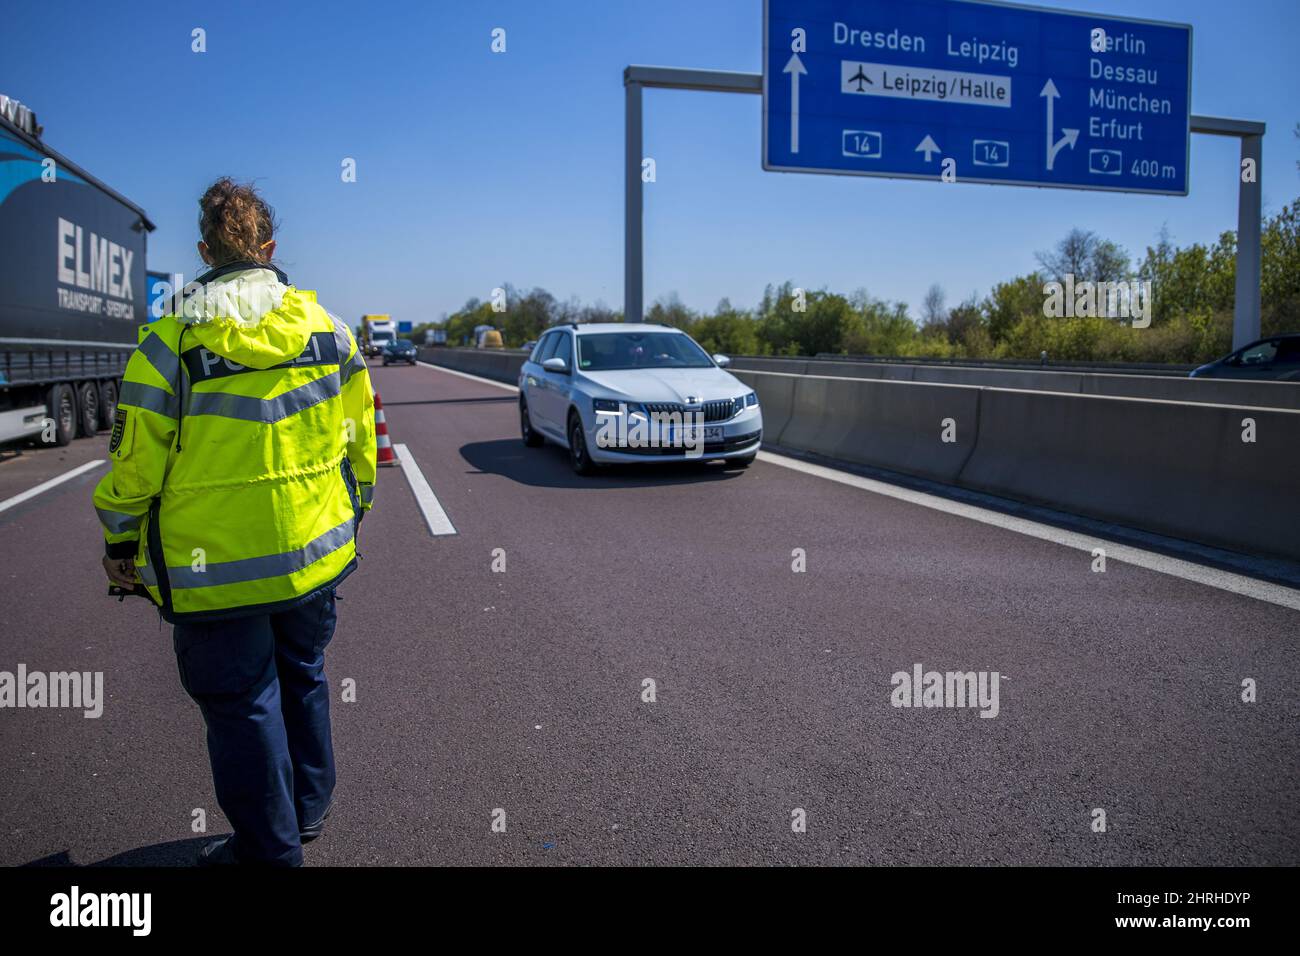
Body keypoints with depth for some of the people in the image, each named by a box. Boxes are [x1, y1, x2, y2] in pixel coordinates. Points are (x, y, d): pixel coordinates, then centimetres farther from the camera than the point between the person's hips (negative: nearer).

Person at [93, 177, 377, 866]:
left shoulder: (170, 343, -13)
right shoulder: (327, 327, -1)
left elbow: (135, 462, -10)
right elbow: (361, 434, 6)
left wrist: (120, 543, 5)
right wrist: (354, 510, 20)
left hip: (217, 570, -4)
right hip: (316, 552, 5)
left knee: (241, 704, 11)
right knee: (303, 676, 24)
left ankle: (270, 849, 26)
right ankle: (309, 808, 42)